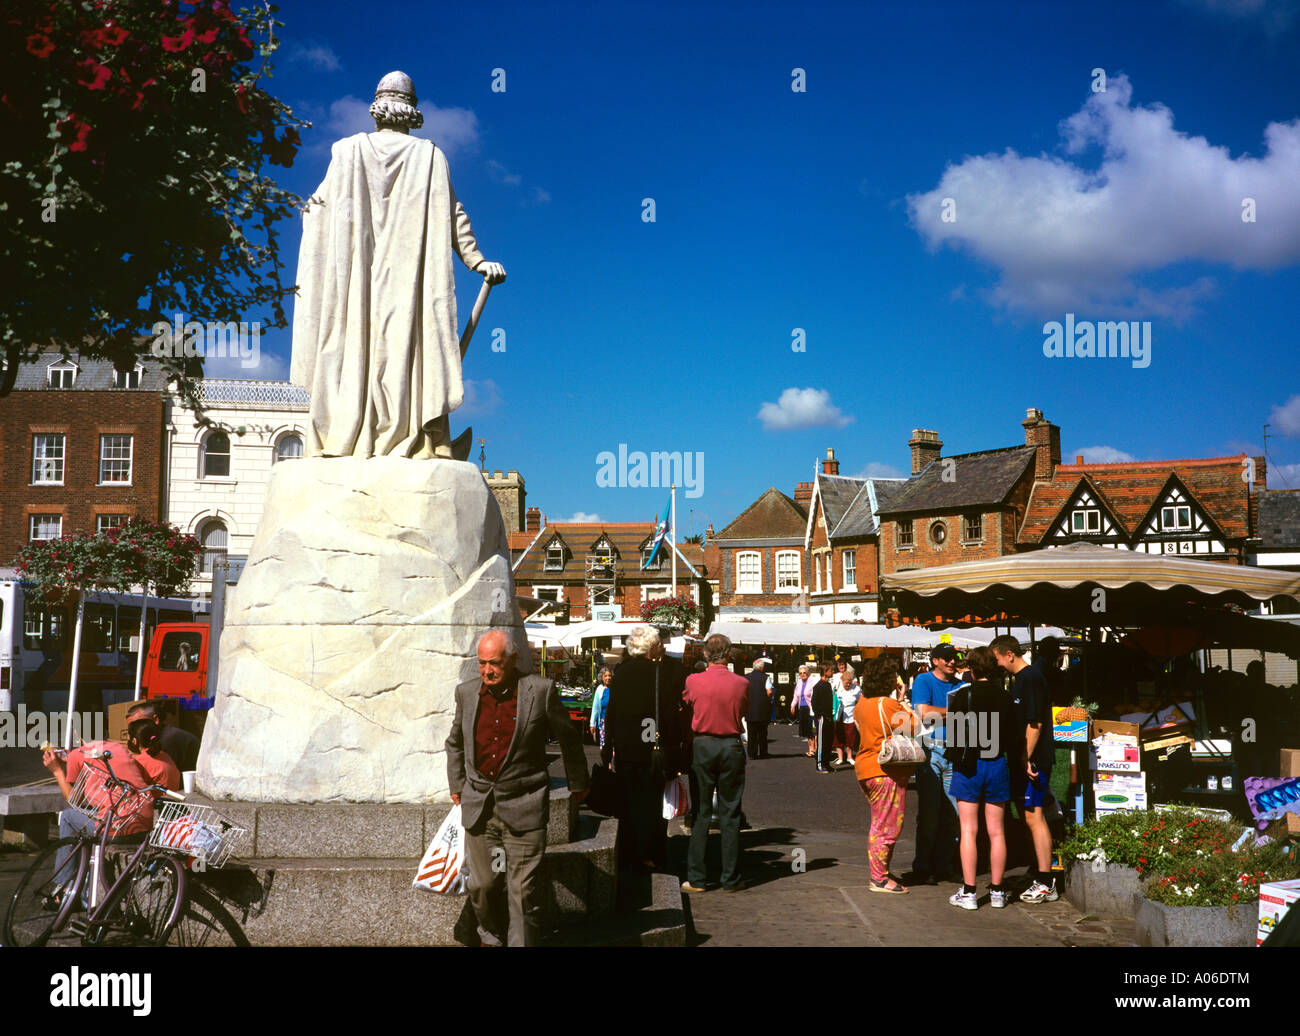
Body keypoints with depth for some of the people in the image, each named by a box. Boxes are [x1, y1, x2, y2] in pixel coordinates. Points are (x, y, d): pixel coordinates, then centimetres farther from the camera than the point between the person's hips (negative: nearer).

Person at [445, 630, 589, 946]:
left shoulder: (540, 691, -7)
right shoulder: (466, 693, 5)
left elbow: (568, 738, 7)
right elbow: (455, 742, 23)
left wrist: (578, 784, 16)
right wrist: (456, 786, 23)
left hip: (523, 807, -3)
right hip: (478, 807, 4)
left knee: (524, 891, -3)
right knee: (482, 884, 10)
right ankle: (490, 938, 35)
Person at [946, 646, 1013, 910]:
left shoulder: (961, 695, -8)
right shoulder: (1005, 697, -1)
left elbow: (952, 732, -5)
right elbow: (1011, 732, 4)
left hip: (968, 766, -2)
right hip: (998, 764, 2)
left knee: (969, 831, 1)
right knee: (997, 831, 8)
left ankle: (968, 892, 1)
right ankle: (996, 890, 13)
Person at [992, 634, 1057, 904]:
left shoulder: (1030, 679, -14)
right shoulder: (1018, 679, 16)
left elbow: (1035, 723, -19)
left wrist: (1027, 759, -18)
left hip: (1033, 760, -10)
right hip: (1023, 759, 10)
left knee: (1034, 817, -9)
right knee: (1033, 817, 13)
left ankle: (1045, 884, -5)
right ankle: (1041, 873, 21)